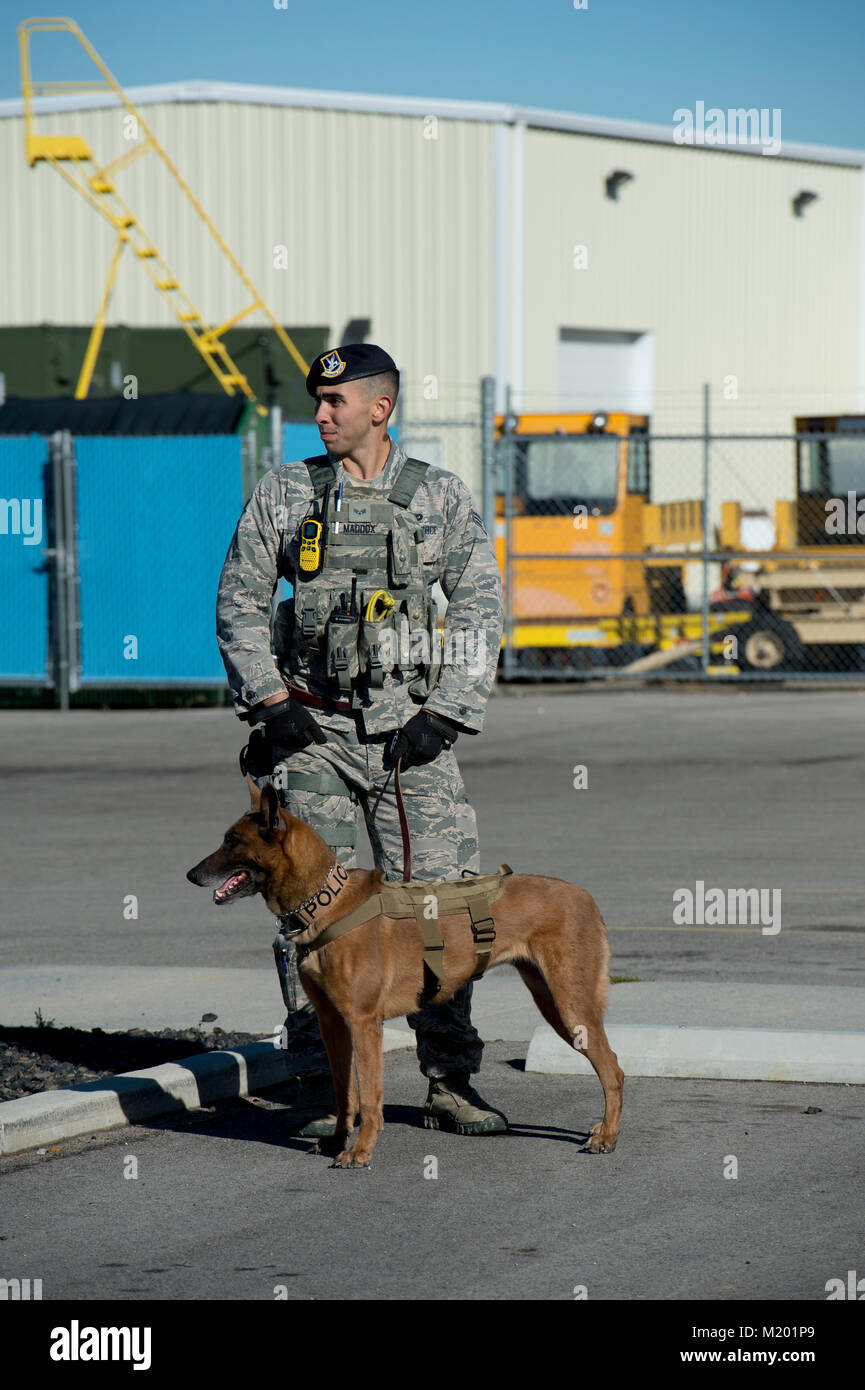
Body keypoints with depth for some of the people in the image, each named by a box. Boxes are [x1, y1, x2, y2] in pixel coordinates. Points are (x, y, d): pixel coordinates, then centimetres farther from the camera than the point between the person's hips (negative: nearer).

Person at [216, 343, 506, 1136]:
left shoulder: (442, 499, 6)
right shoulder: (286, 494, 7)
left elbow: (480, 611, 5)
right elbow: (239, 602, 8)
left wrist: (447, 715, -5)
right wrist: (270, 703, -3)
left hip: (410, 733, 0)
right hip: (311, 730, 0)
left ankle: (451, 1085, 5)